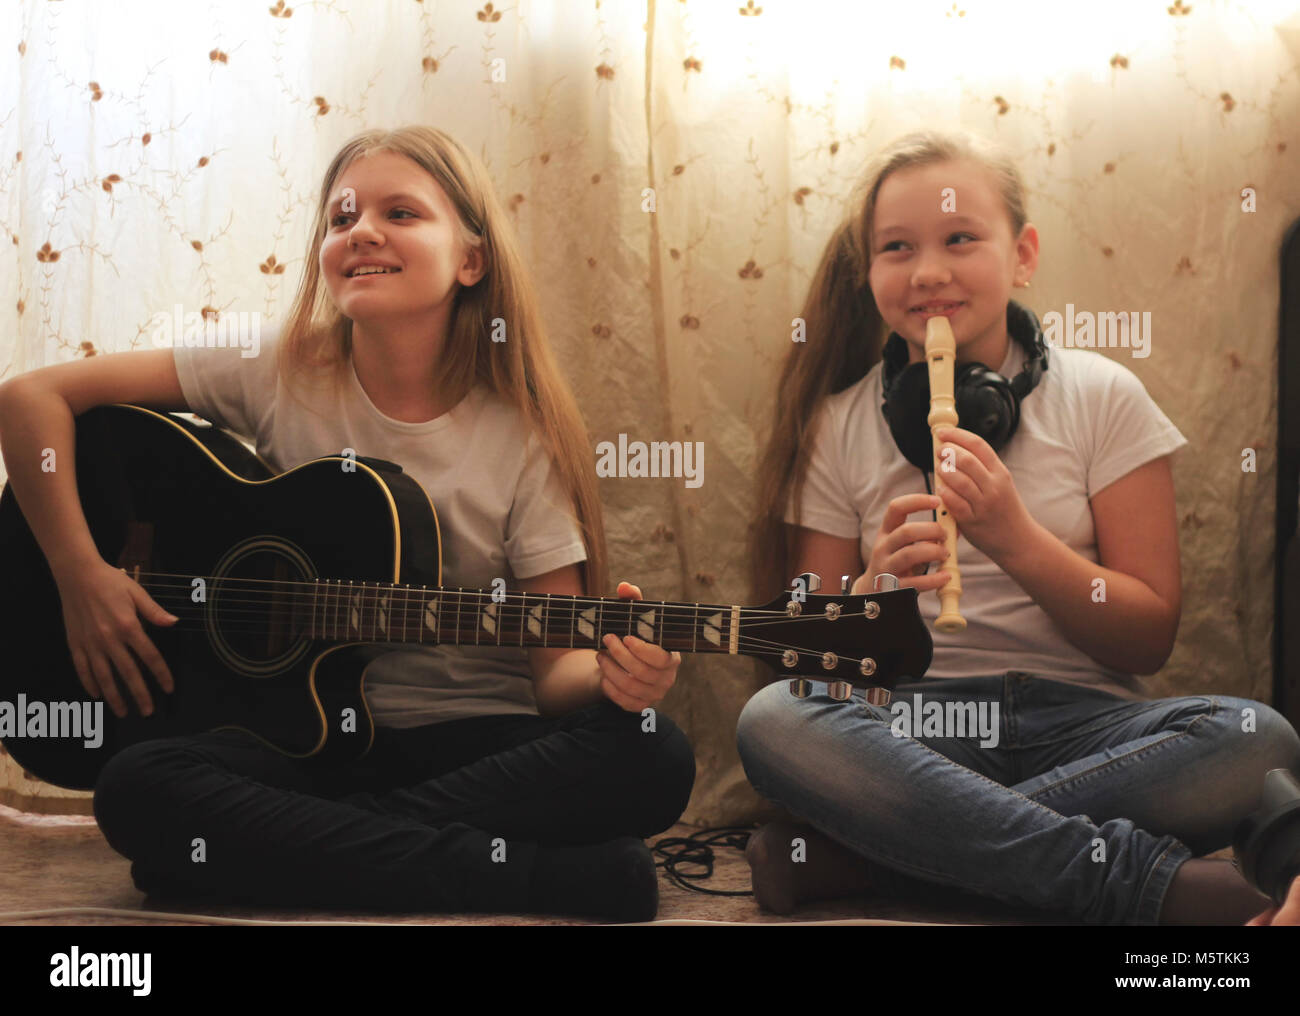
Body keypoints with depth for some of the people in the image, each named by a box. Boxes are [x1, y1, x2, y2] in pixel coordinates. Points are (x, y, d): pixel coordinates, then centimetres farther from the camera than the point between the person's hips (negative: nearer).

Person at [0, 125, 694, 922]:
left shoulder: (522, 436, -4)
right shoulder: (282, 376, -2)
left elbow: (554, 667, -4)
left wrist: (610, 673, -27)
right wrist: (82, 574, -9)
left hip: (479, 739, 0)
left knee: (655, 758, -27)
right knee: (137, 789, -29)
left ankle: (282, 843, -22)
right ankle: (556, 877, -26)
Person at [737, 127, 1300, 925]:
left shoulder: (1101, 396, 4)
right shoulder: (840, 425, 6)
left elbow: (1149, 641, 0)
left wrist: (1016, 539, -16)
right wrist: (872, 592, -17)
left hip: (1078, 721, 1)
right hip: (909, 726, 0)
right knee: (770, 720, -30)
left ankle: (855, 855, -26)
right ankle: (1147, 879, -27)